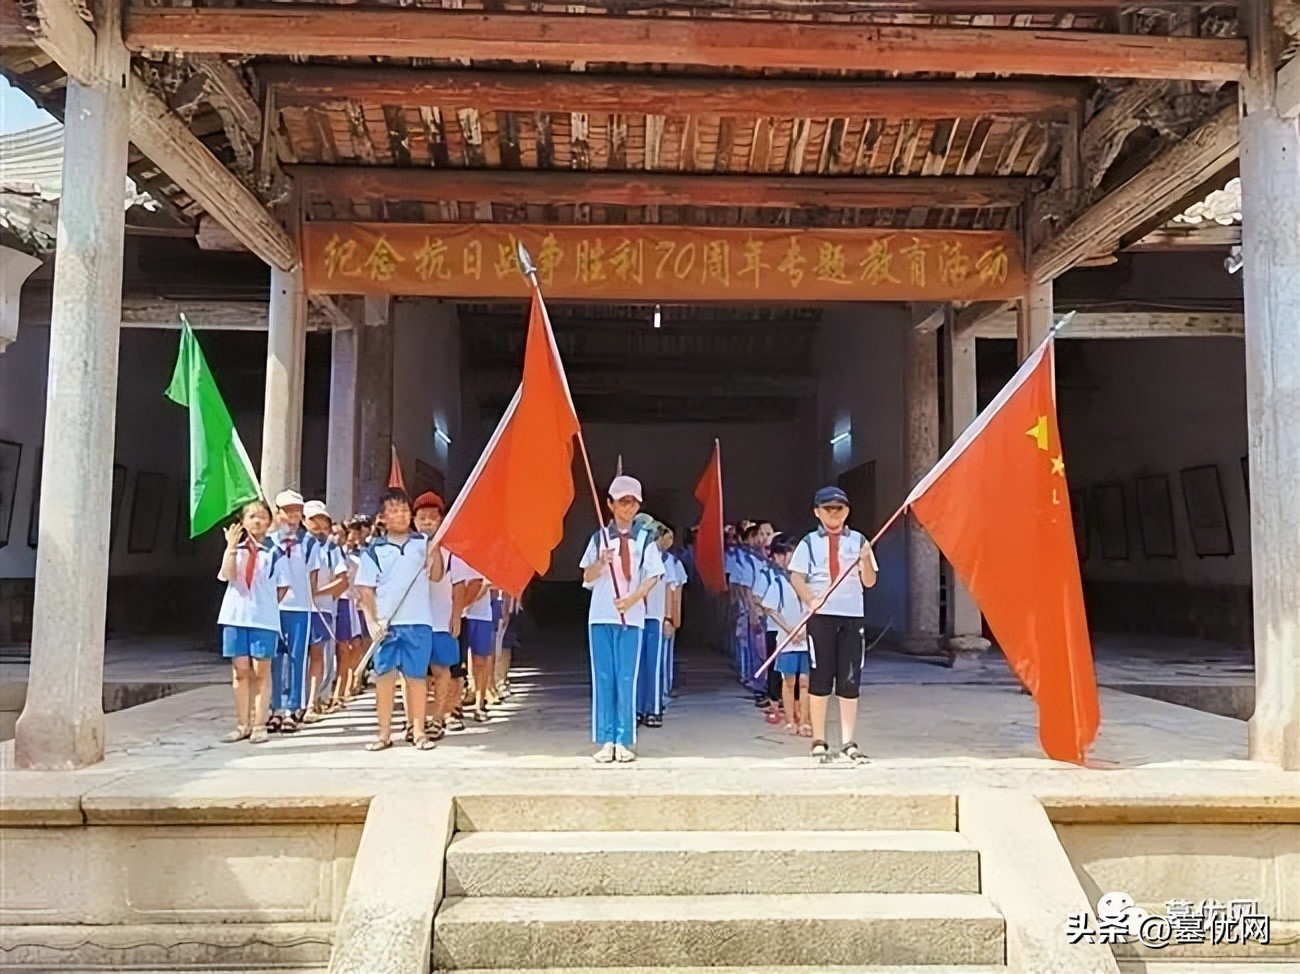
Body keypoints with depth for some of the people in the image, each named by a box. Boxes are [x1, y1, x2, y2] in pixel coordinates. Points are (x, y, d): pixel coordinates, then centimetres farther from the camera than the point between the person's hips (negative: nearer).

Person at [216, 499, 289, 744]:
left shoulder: (274, 552, 0)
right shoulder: (235, 549, 7)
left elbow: (282, 587, 4)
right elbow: (226, 575, -10)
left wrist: (266, 604, 0)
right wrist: (231, 546, -13)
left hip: (264, 618, -2)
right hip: (235, 616, 3)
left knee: (261, 672, 3)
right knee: (240, 671, 7)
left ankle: (259, 725, 8)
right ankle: (242, 725, 16)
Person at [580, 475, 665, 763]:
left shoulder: (645, 539, 5)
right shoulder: (600, 537, 6)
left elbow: (652, 577, 1)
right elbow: (587, 577, 6)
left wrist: (632, 599, -14)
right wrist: (601, 562, -14)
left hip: (632, 617, 0)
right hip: (601, 616, 1)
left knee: (626, 680, 0)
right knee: (603, 678, 2)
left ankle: (623, 741, 5)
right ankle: (606, 741, 7)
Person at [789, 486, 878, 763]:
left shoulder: (858, 540, 10)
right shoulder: (809, 542, 5)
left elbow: (869, 581, 9)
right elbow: (796, 576, -1)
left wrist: (865, 559, -10)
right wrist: (810, 599, -18)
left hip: (852, 616, 2)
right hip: (820, 615, -2)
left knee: (850, 681, 2)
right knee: (820, 678, 2)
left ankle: (848, 742, 9)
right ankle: (819, 741, 10)